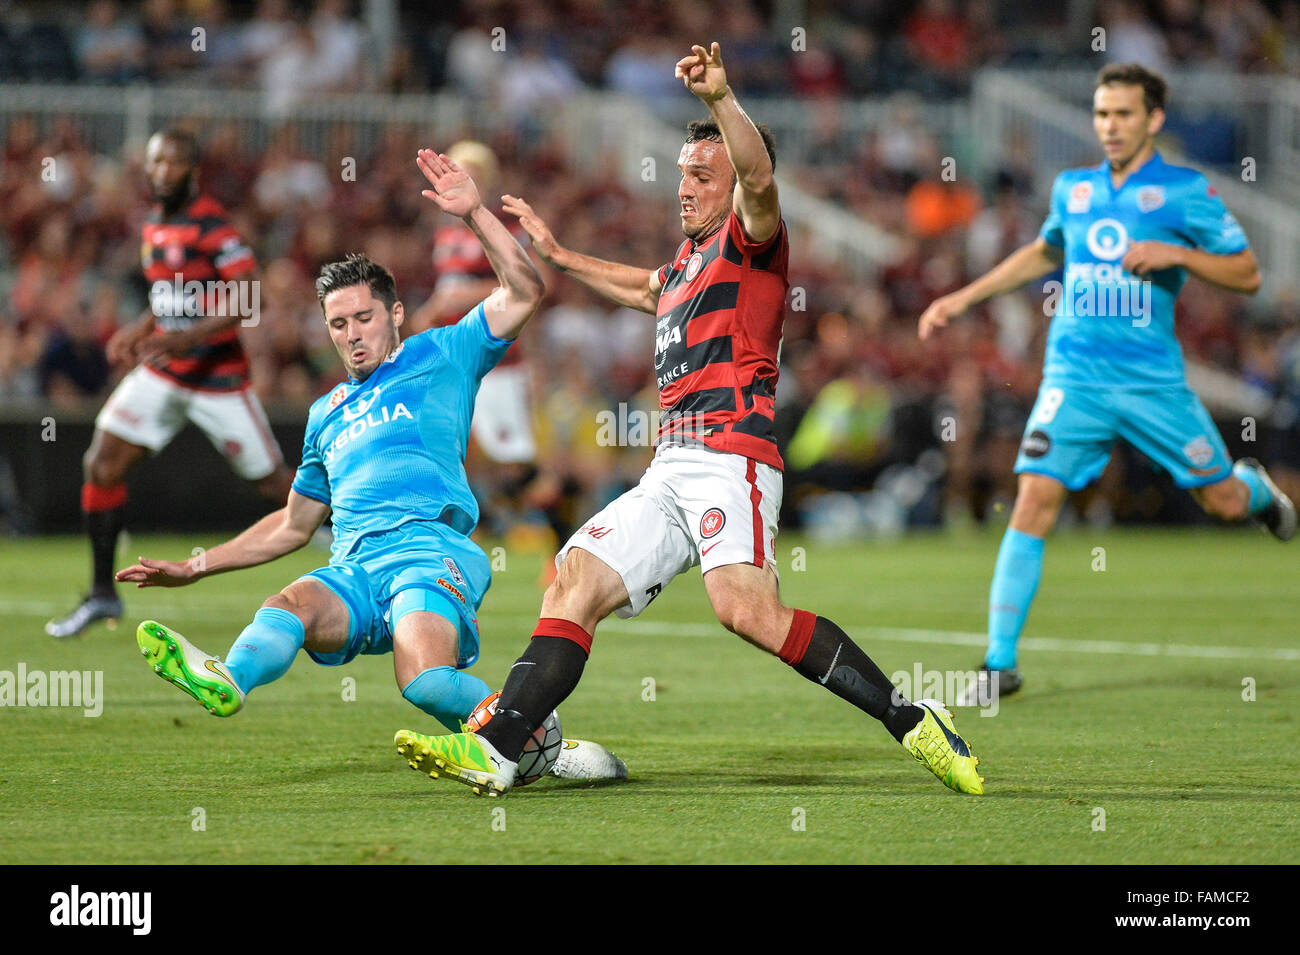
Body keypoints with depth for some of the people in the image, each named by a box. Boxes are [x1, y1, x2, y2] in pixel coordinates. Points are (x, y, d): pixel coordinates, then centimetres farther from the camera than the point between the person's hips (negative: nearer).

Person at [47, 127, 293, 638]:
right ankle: (102, 593, 6)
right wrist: (137, 332, 12)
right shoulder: (153, 226, 10)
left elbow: (246, 299, -22)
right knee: (102, 466, -3)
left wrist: (189, 337, -30)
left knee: (273, 482, 0)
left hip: (217, 375, -7)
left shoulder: (211, 224, -16)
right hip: (162, 372, 7)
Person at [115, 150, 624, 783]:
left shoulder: (439, 358, 18)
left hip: (431, 548, -4)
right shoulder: (327, 413, 33)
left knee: (424, 679, -32)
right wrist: (195, 568, 34)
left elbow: (524, 292, 7)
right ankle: (225, 681, -63)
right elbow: (294, 524, 40)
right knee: (290, 605, -32)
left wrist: (474, 214, -4)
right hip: (353, 566, 4)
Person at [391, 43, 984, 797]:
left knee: (746, 607, -29)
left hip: (730, 459, -10)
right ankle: (498, 753, -5)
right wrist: (559, 257, 59)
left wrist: (721, 98, -36)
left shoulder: (750, 239, 2)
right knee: (576, 580, 0)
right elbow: (645, 289, 53)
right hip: (671, 470, 10)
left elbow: (759, 179, -22)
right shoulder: (688, 261, 29)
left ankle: (910, 721, -26)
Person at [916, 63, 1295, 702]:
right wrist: (965, 298, 27)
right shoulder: (1072, 189, 10)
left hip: (1152, 379, -2)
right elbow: (1043, 253, 30)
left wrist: (1174, 253, -15)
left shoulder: (1186, 191, -2)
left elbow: (1247, 274, -1)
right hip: (1074, 375, 2)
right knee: (1034, 499, -14)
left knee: (1224, 503, 4)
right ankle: (1000, 663, -10)